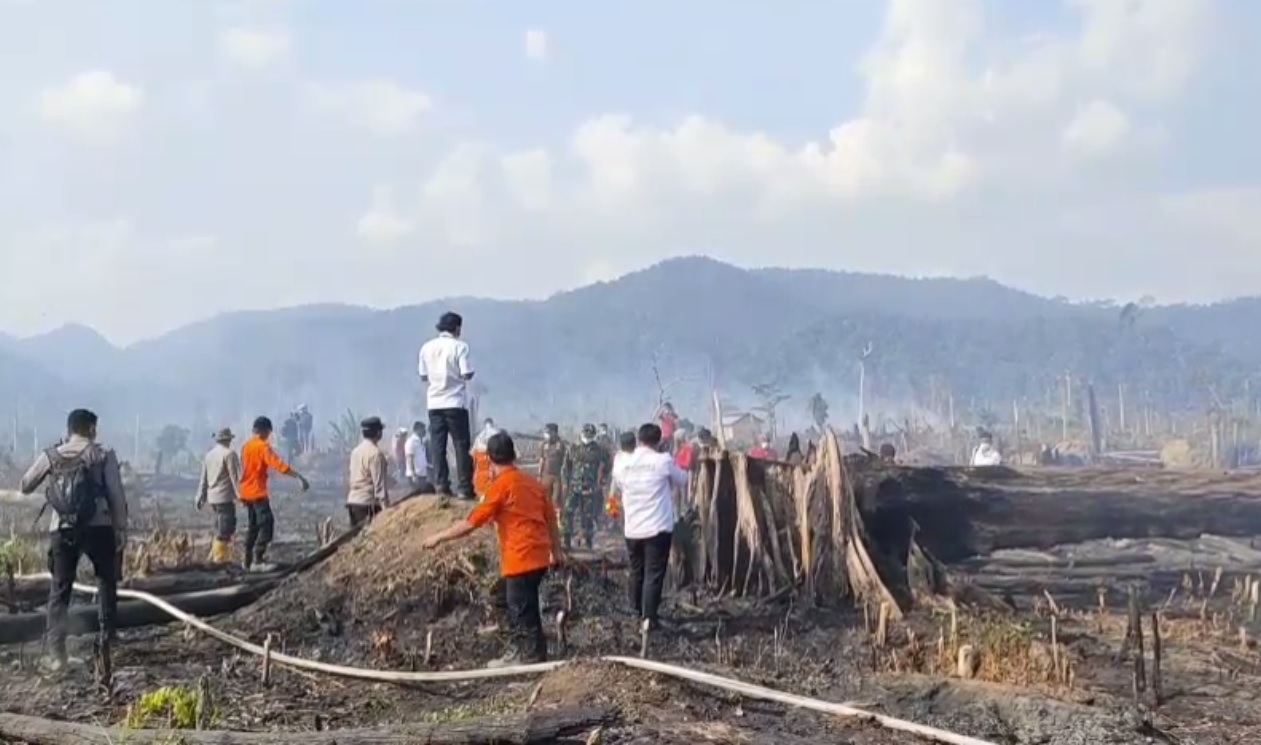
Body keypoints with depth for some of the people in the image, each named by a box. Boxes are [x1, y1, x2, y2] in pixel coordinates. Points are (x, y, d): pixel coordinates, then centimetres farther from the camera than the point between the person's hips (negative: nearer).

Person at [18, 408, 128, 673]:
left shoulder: (50, 456, 7)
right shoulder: (104, 454, 0)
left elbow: (24, 487, 18)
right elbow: (117, 495, -5)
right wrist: (122, 529, 2)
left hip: (62, 531, 2)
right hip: (98, 528, -2)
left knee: (59, 592, 7)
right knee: (106, 585, 18)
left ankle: (57, 654, -3)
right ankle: (106, 642, 18)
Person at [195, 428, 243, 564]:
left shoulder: (209, 455, 12)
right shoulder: (229, 454, -10)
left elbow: (203, 478, 16)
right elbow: (235, 476, -13)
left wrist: (201, 497, 20)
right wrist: (240, 495, -9)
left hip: (212, 497, 8)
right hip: (226, 497, -8)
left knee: (219, 528, 17)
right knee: (225, 529, -4)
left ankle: (215, 555, 17)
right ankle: (221, 557, -4)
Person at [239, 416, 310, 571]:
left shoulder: (246, 446, 10)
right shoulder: (263, 447, -15)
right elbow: (278, 464, -26)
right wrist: (299, 477, -32)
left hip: (246, 492, 9)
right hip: (258, 492, -9)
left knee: (252, 526, 16)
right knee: (266, 524, -11)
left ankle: (248, 560, 19)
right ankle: (257, 561, -19)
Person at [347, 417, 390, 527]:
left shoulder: (356, 451, 13)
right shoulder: (375, 453, -13)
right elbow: (379, 482, -17)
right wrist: (385, 504, -18)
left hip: (353, 500, 9)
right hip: (368, 503, -9)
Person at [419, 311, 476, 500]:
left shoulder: (427, 347, 5)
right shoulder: (459, 346, -7)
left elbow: (423, 376, 10)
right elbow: (467, 374, -11)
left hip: (435, 403, 4)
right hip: (456, 402, -4)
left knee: (438, 447, 6)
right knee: (462, 446, 1)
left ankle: (441, 485, 2)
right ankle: (464, 488, -2)